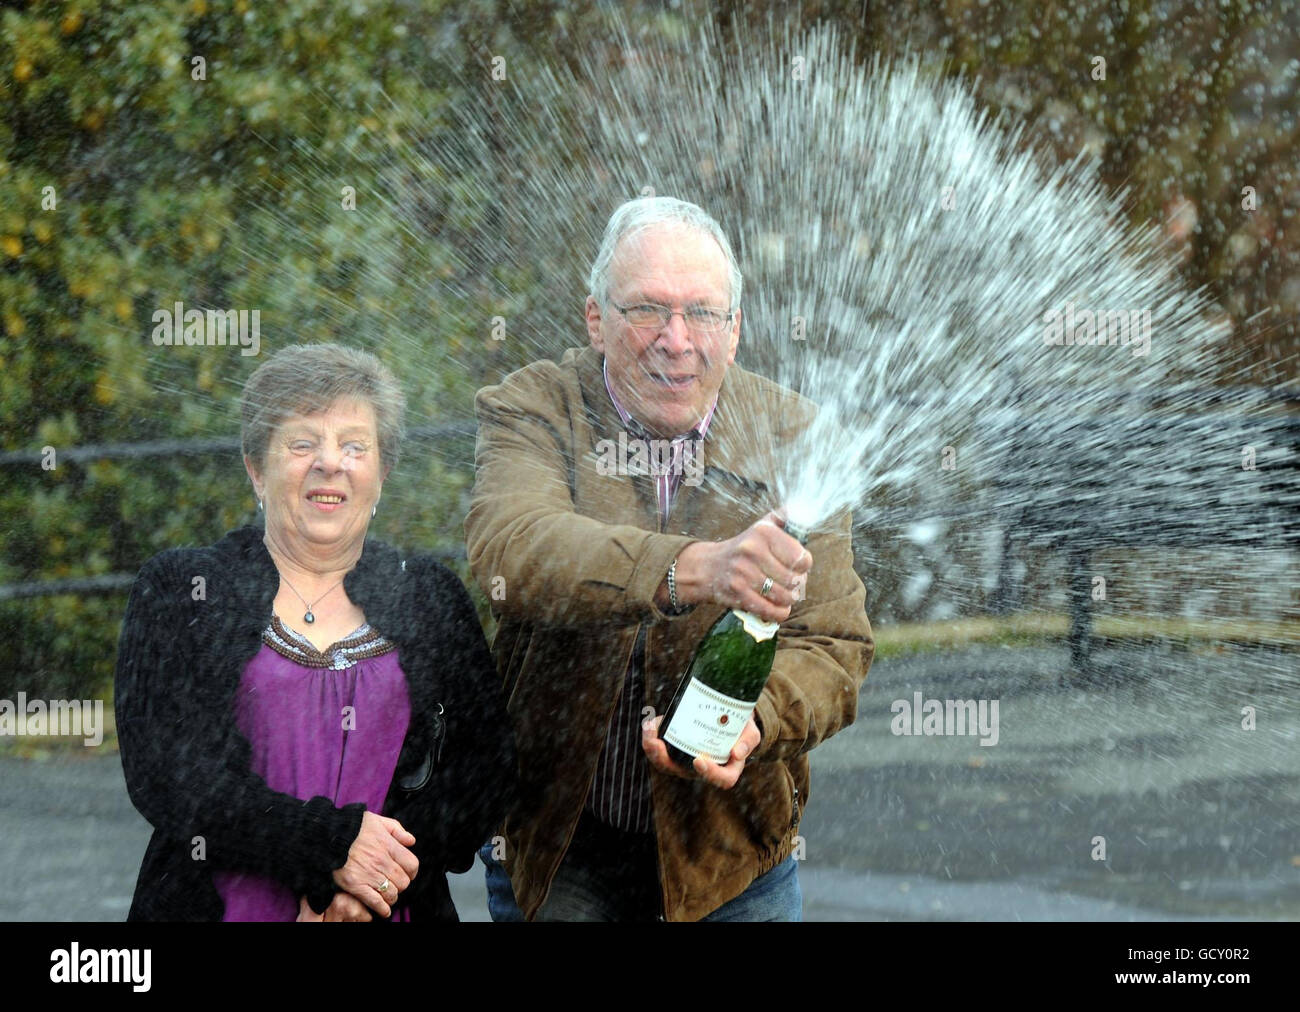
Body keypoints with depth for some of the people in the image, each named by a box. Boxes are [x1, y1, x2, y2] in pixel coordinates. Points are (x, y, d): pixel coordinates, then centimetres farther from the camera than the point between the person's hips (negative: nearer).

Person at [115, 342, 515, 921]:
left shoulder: (429, 596, 8)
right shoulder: (175, 590, 2)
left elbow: (486, 765, 1)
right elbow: (161, 765, -9)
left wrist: (369, 880, -15)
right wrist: (333, 843, -19)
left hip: (396, 913, 2)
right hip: (221, 907, -2)